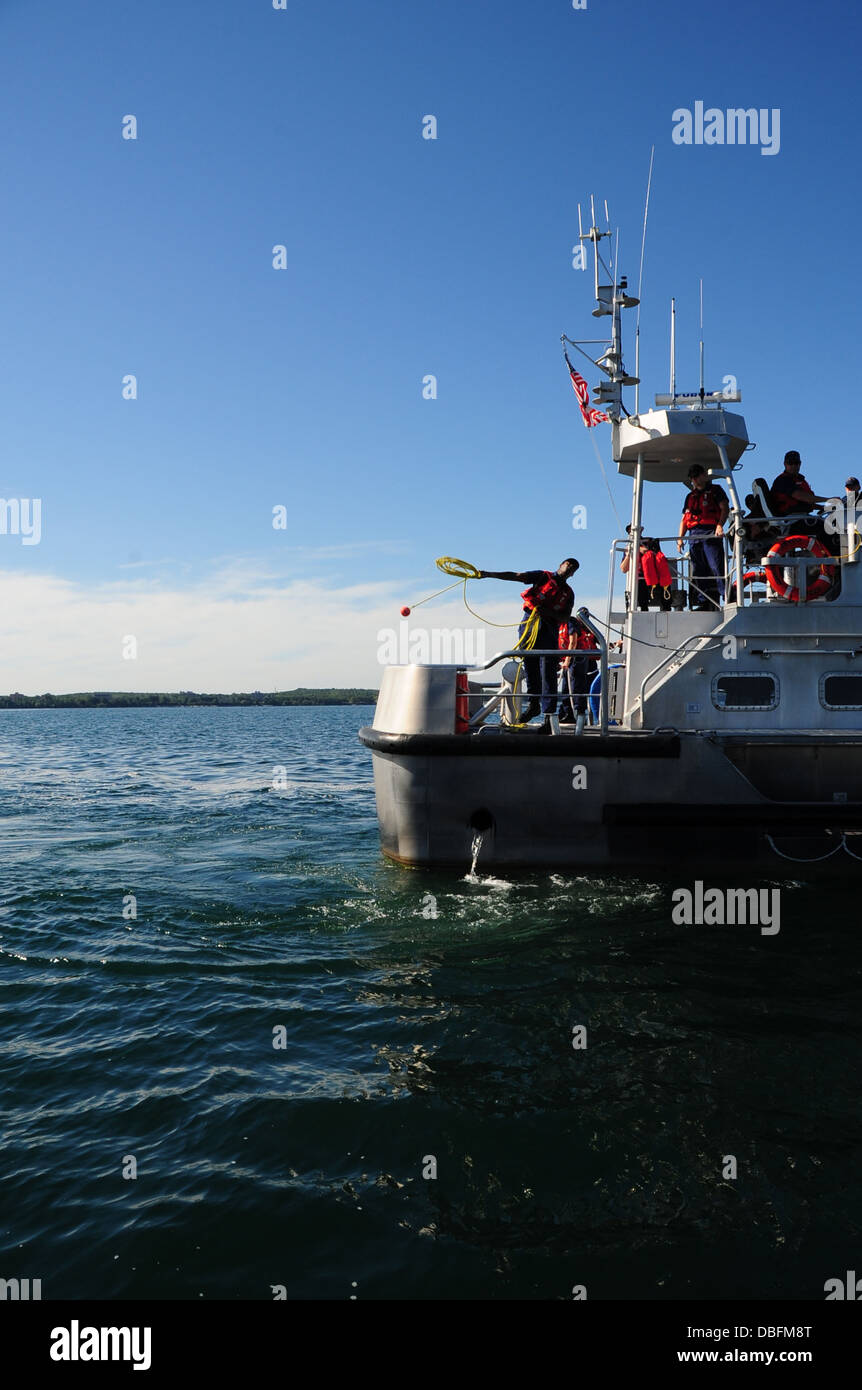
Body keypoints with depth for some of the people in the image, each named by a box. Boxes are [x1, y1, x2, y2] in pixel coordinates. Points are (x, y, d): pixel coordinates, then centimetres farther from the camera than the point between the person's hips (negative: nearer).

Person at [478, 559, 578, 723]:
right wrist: (488, 574, -6)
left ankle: (548, 712, -9)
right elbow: (515, 576, 2)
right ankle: (533, 704, 16)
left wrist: (546, 611, -12)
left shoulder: (569, 593, 15)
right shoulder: (543, 577, 9)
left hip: (549, 628, 0)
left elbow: (566, 617, 6)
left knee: (548, 671, -7)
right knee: (529, 666, 3)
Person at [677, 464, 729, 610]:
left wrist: (720, 525, -18)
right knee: (698, 571, 2)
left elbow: (725, 508, -1)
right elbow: (684, 518, 24)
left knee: (716, 567, -16)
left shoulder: (715, 490, 11)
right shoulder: (690, 496, 27)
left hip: (710, 533, -6)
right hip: (693, 535, 6)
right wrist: (680, 537, 11)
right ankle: (702, 603, 3)